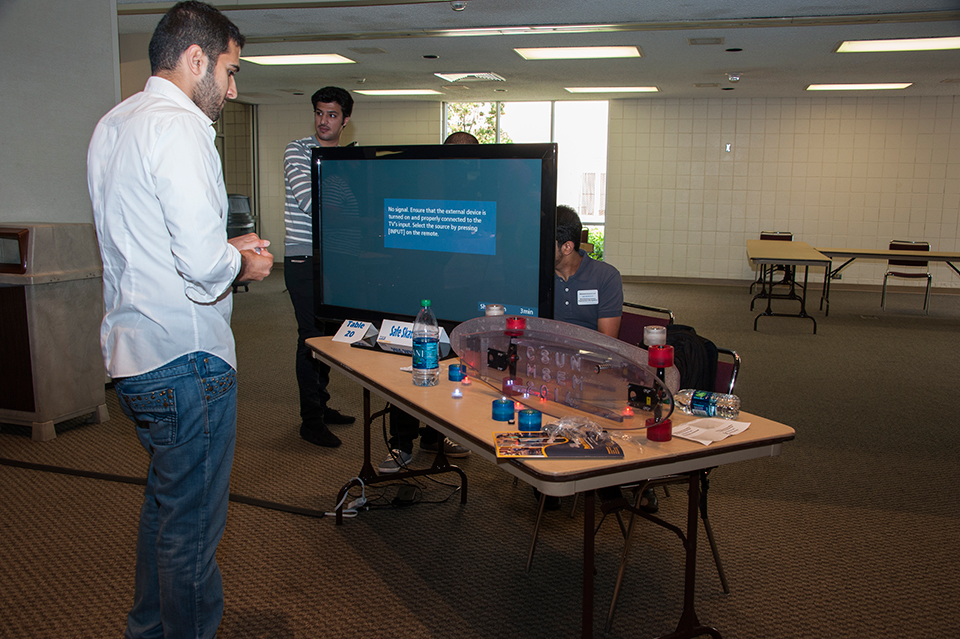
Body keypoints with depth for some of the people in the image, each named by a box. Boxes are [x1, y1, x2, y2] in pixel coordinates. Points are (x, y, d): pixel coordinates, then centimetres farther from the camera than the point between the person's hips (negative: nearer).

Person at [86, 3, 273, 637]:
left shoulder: (112, 125, 14)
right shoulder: (178, 126, -17)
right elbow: (202, 263, -27)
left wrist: (224, 246, 14)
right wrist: (242, 263, -5)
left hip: (133, 351, 11)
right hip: (186, 357, -11)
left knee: (164, 502, 26)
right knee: (193, 527, 5)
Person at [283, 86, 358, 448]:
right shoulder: (297, 151, -5)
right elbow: (309, 200, -18)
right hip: (304, 259, -6)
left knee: (329, 333, 13)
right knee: (311, 336, -5)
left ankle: (321, 406, 27)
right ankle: (311, 420, 5)